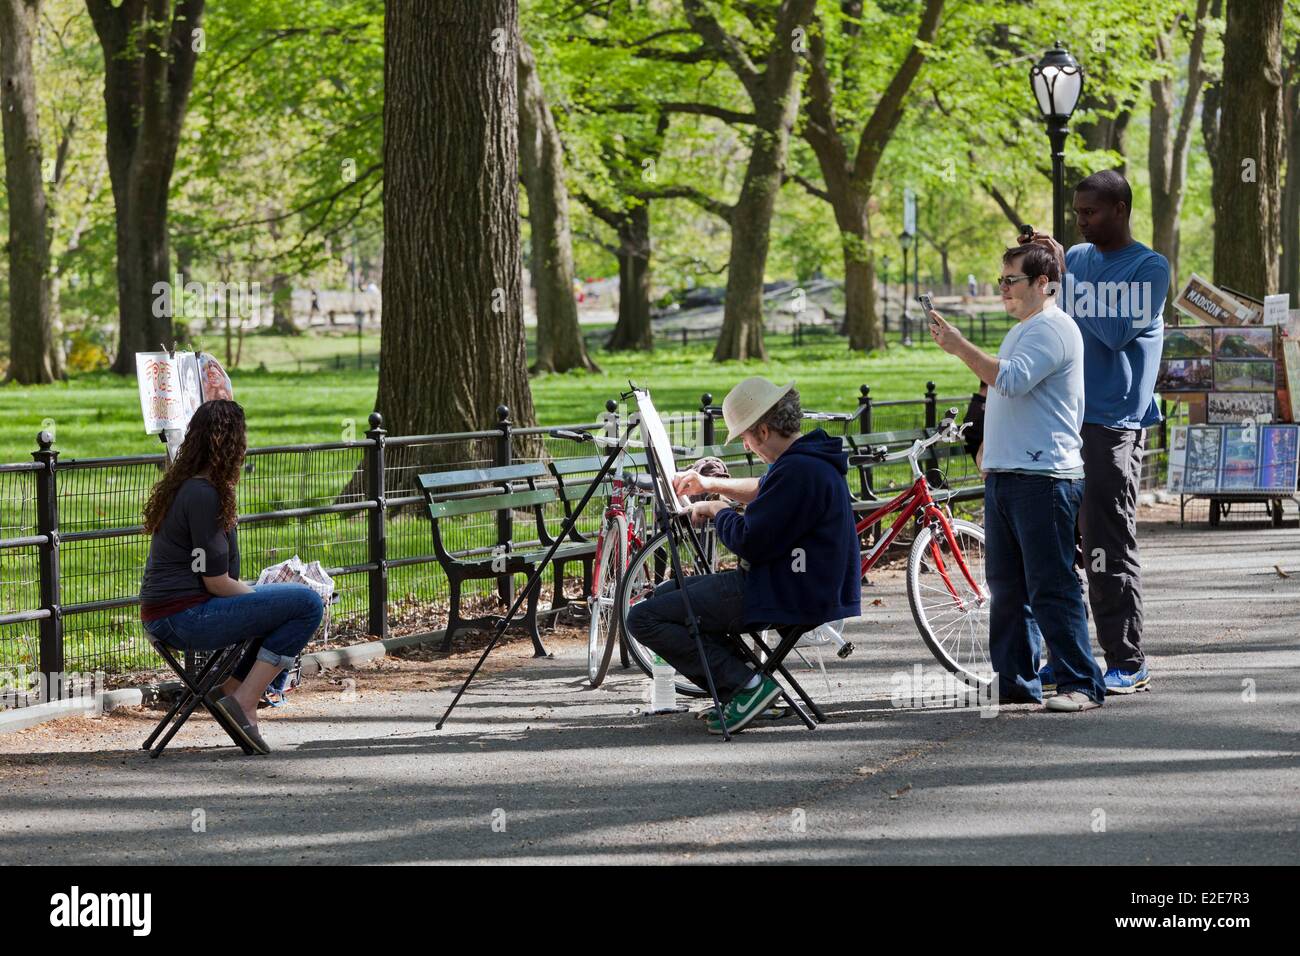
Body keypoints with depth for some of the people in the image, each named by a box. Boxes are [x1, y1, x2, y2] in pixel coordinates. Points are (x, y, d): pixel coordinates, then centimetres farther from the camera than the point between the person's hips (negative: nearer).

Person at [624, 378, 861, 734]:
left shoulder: (798, 471, -24)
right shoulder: (811, 459, 9)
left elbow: (750, 541, -23)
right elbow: (766, 491, 30)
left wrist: (717, 511, -4)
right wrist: (711, 484, 23)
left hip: (787, 598, -11)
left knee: (644, 619, -11)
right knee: (665, 594, 21)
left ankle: (747, 686, -12)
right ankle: (742, 686, 12)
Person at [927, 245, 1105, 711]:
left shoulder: (1052, 328, -11)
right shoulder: (1022, 331, 23)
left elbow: (1012, 379, -24)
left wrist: (960, 347, -23)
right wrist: (988, 446, 27)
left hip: (1043, 476, -10)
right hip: (1002, 476, 10)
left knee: (1051, 587, -11)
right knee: (1007, 588, 12)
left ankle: (1080, 684, -9)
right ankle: (1015, 682, 17)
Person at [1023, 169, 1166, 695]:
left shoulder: (1150, 268, -4)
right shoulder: (1074, 257, 15)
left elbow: (1117, 331, -16)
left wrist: (1061, 273, -14)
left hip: (1113, 422, -7)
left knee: (1109, 546, -8)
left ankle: (1127, 662, -5)